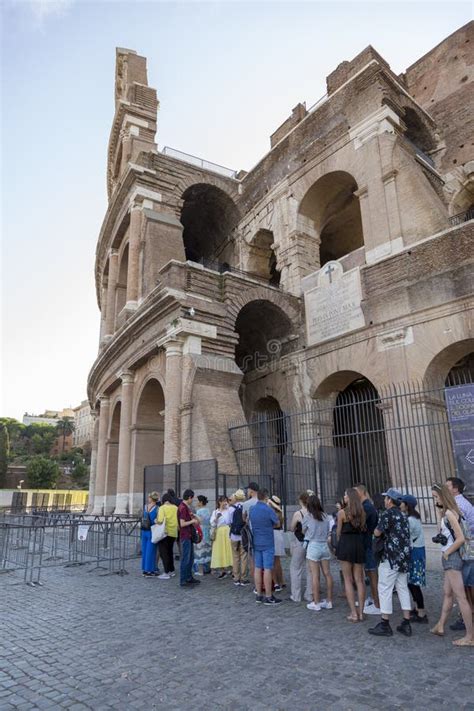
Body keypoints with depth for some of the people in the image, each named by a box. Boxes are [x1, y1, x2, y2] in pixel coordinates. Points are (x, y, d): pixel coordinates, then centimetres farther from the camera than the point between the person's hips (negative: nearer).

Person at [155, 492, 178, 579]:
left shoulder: (162, 508, -11)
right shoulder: (176, 508, 3)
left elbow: (160, 520, -22)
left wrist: (156, 520, -2)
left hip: (165, 533, -6)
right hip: (173, 533, 6)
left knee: (163, 552, 2)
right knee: (169, 551, 19)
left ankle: (166, 573, 0)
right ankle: (172, 571, 26)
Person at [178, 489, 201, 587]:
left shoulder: (186, 507, 13)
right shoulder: (183, 508, -19)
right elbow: (182, 524, -22)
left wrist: (193, 517, 9)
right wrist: (193, 521, -12)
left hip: (189, 536, 10)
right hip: (185, 536, -10)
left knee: (190, 558, 17)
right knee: (185, 559, -3)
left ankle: (189, 577, 27)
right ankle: (183, 580, 4)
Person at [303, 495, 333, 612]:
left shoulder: (308, 516, -8)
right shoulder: (325, 516, 3)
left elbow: (303, 531, 5)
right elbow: (328, 532, 10)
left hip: (313, 546, -4)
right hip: (324, 546, 5)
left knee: (315, 576, 0)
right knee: (327, 574, 9)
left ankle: (316, 603, 6)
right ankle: (329, 601, 17)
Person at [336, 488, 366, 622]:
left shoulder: (342, 513, -9)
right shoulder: (362, 512, 2)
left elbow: (339, 532, -1)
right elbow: (363, 529, 6)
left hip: (346, 544, -4)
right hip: (359, 545, 4)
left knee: (348, 580, 3)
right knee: (359, 580, 10)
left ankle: (354, 613, 3)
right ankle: (361, 612, 13)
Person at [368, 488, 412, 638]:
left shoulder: (387, 514, -12)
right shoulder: (403, 516, 15)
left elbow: (377, 533, -14)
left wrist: (375, 530, 7)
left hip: (391, 558, -8)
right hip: (404, 557, 9)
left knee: (385, 589, -1)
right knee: (403, 589, 13)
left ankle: (385, 624, 2)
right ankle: (406, 624, 15)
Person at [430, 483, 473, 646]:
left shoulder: (449, 513, -18)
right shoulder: (446, 512, 10)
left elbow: (460, 538, -22)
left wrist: (447, 552, -11)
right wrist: (438, 511, 5)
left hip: (451, 558, -10)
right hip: (450, 558, 10)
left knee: (460, 597, -3)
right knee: (447, 593, 17)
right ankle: (440, 626, 28)